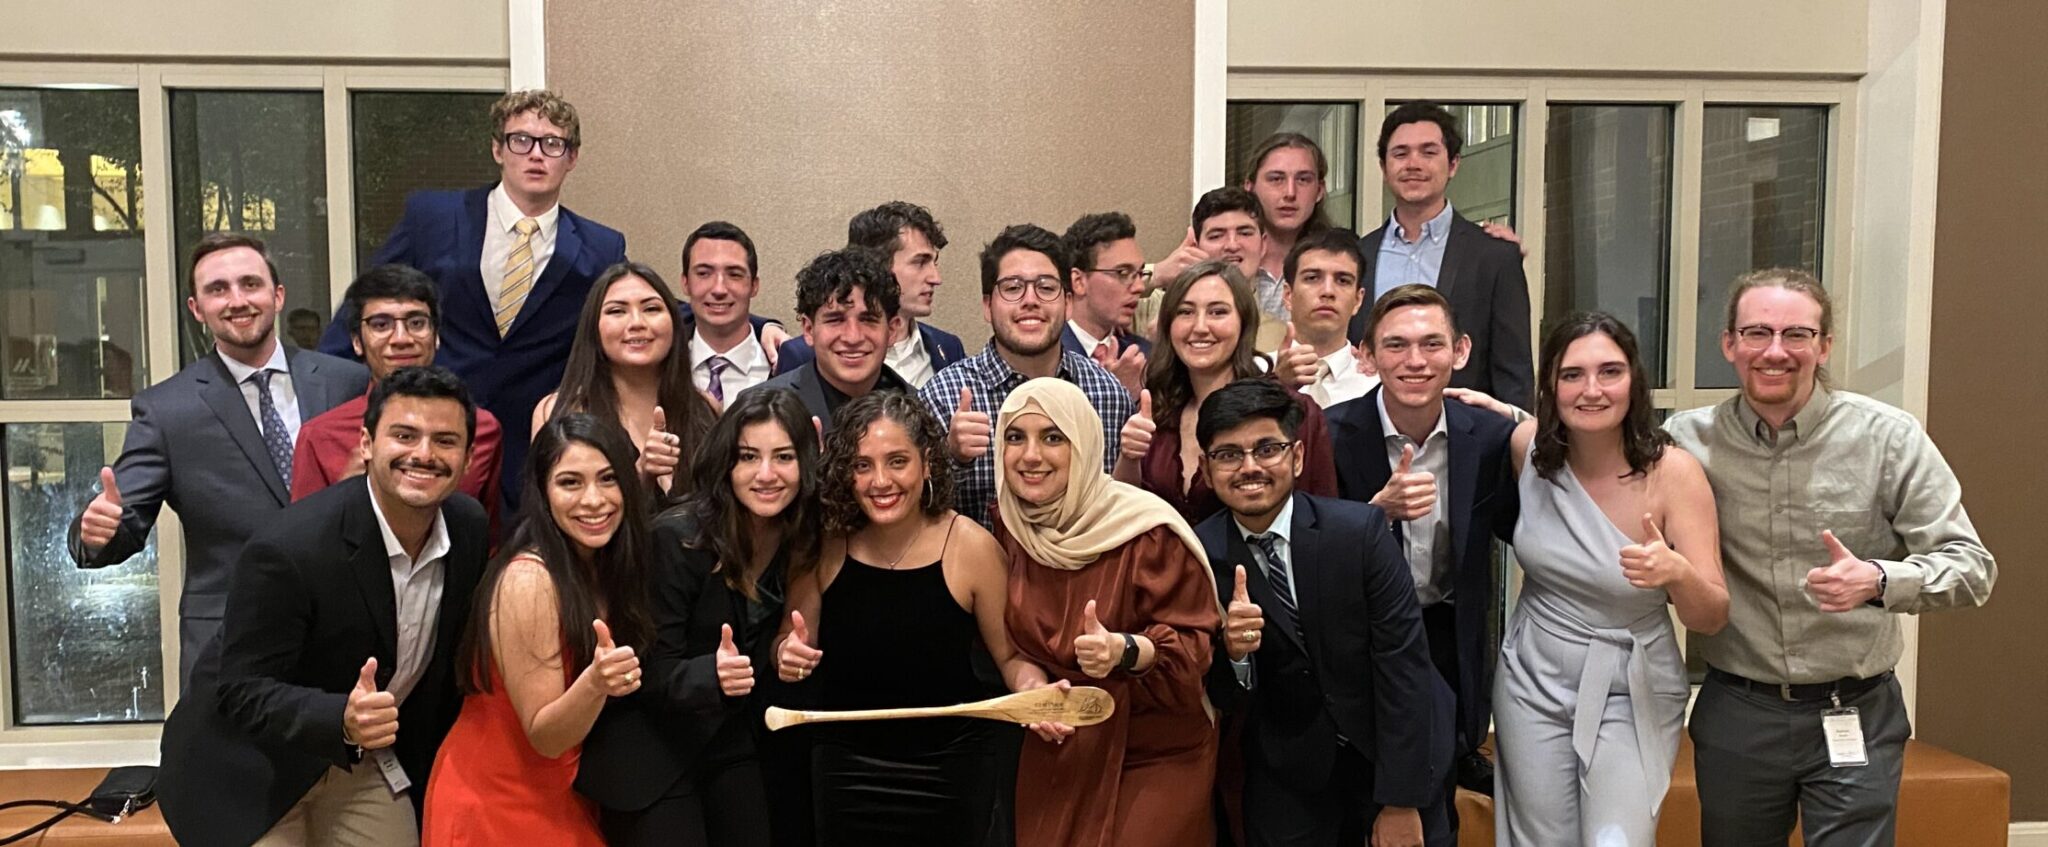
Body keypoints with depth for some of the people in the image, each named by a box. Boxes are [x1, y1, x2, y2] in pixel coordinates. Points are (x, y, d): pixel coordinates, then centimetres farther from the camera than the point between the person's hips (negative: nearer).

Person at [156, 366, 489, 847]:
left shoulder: (471, 528, -11)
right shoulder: (286, 549, -28)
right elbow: (242, 693, -24)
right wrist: (342, 720, -40)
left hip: (366, 764, 5)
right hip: (257, 768, -4)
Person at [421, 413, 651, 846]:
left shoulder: (604, 565, -5)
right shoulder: (528, 581, -26)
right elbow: (544, 736, -22)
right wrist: (594, 683, -39)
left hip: (561, 798, 7)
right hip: (494, 806, -7)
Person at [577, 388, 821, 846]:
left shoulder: (800, 538, -5)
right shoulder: (677, 538, -21)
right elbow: (651, 671, -20)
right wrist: (711, 675, -38)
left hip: (735, 745, 5)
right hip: (653, 752, -5)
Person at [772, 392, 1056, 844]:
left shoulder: (971, 546, -15)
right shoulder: (824, 544, -9)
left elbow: (1012, 656, -5)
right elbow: (790, 646, 4)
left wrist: (1035, 690, -25)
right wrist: (788, 655, -18)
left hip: (950, 772, -2)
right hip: (846, 768, 2)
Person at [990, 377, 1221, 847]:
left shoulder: (1147, 531, -19)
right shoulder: (1007, 528, -2)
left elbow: (1192, 645, -15)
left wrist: (1125, 651, -34)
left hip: (1154, 757, -4)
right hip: (1053, 754, 5)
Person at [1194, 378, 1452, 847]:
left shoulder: (1360, 529, -18)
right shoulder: (1200, 553, -12)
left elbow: (1403, 662, -16)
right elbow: (1230, 702, -7)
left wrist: (1401, 801, -16)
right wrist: (1233, 652, -29)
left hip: (1393, 751, -1)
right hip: (1289, 776, 1)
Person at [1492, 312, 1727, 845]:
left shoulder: (1673, 471, -16)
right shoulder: (1527, 445, -8)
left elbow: (1712, 618, -15)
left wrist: (1678, 573, -34)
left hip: (1630, 696, -2)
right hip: (1532, 686, 2)